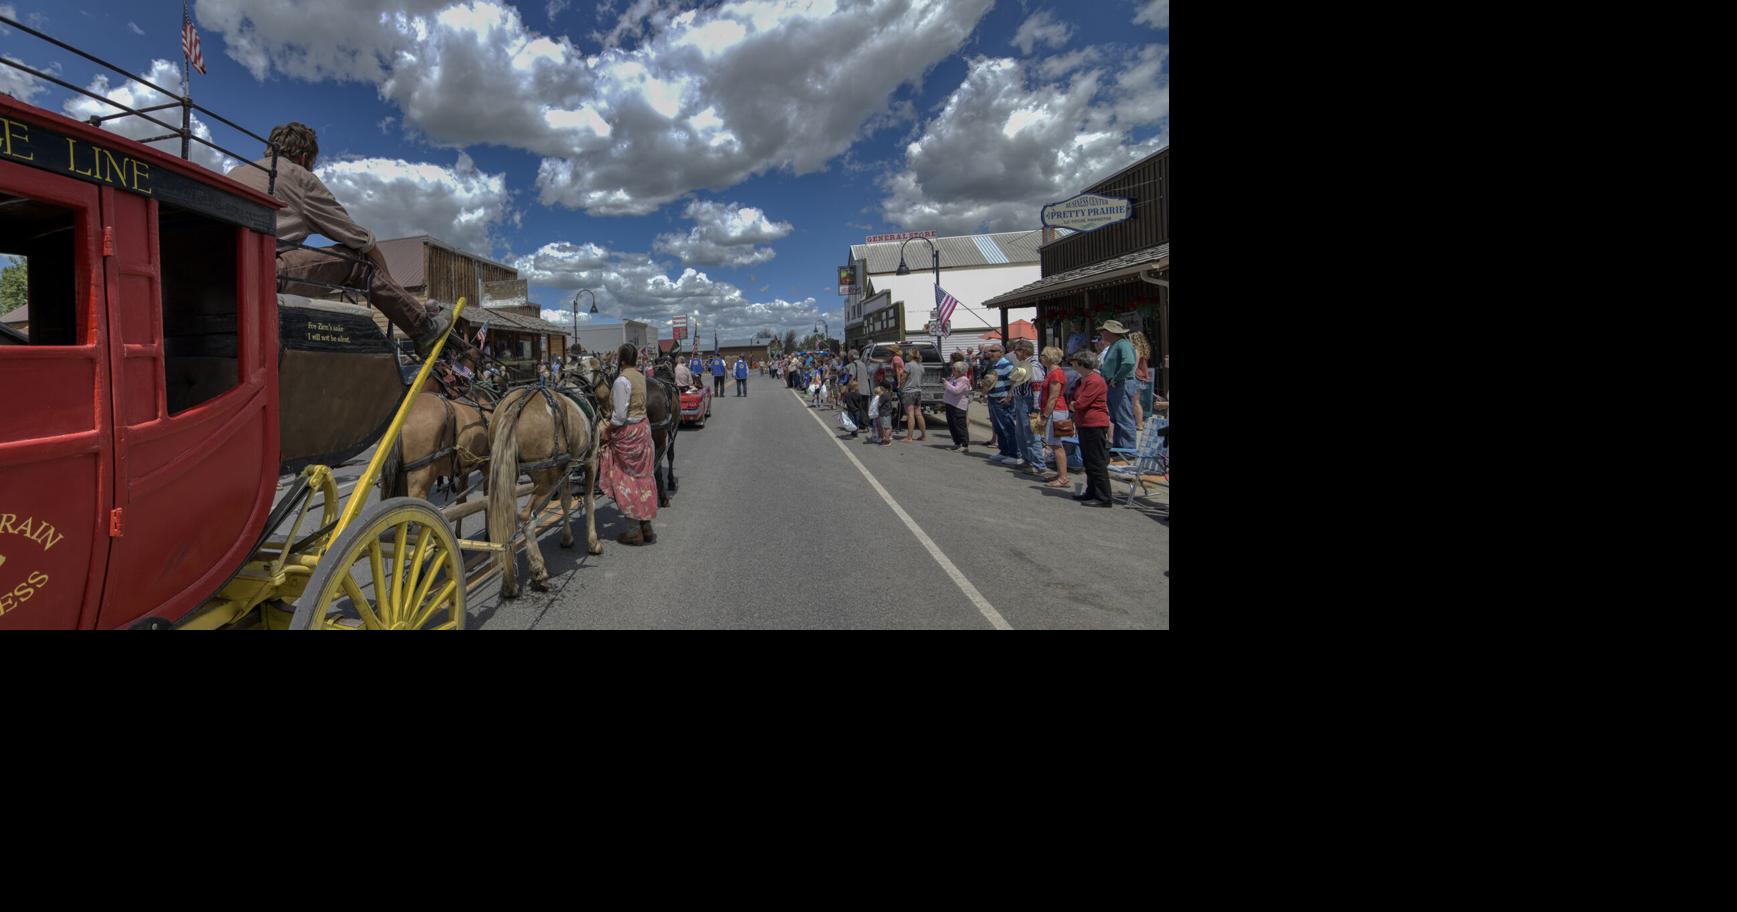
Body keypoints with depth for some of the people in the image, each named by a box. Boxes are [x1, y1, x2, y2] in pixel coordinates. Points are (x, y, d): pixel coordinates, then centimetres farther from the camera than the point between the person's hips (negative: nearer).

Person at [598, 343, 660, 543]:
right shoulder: (640, 376, 5)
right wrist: (612, 413, 5)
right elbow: (635, 405, 5)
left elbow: (619, 416, -20)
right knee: (642, 477, 14)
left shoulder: (622, 380, -19)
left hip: (627, 432, -8)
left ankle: (634, 530, 9)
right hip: (643, 427, 8)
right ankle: (646, 527, 20)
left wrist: (605, 432, -7)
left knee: (626, 480, 3)